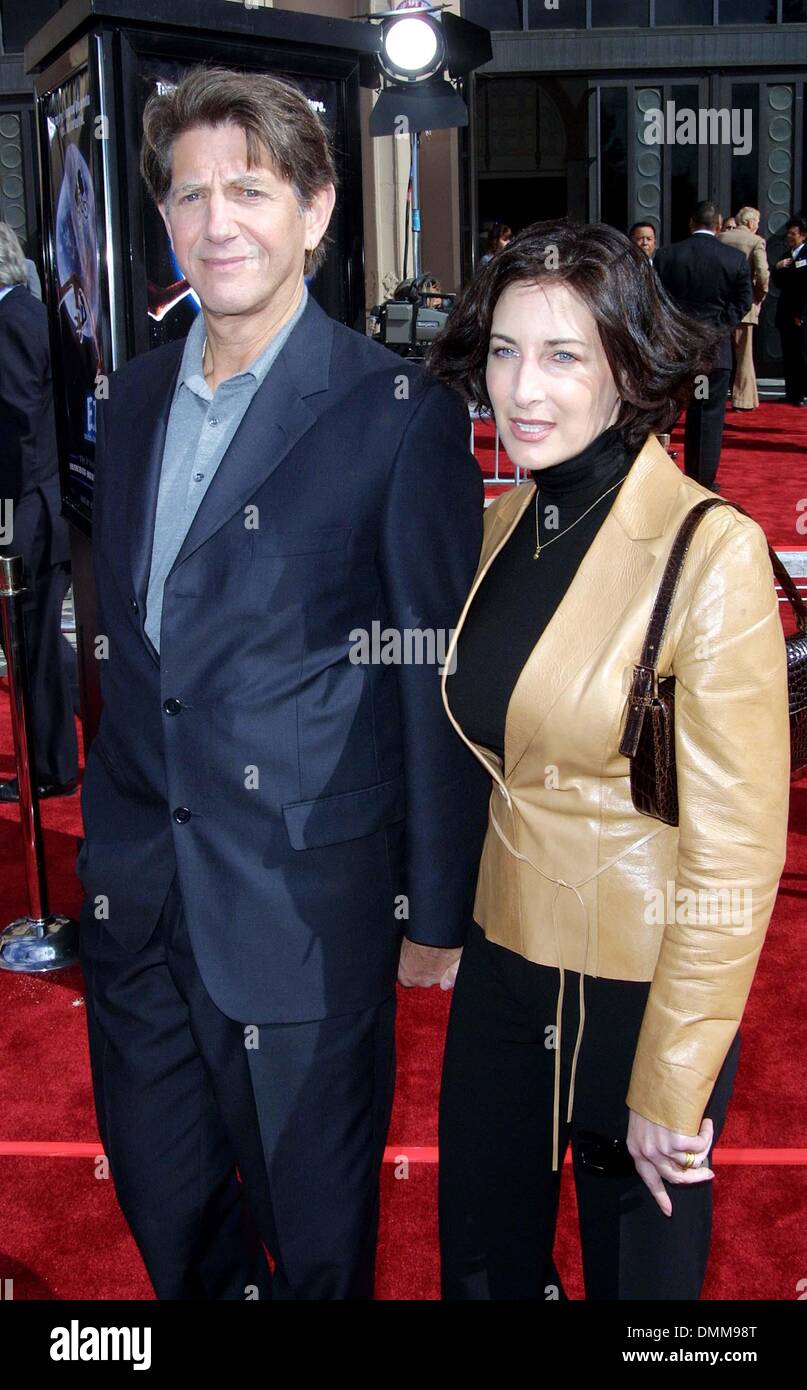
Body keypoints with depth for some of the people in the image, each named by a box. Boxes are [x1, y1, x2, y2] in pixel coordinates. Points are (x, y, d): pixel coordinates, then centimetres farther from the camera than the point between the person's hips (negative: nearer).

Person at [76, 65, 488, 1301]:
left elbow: (441, 683, -10)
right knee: (160, 1198, 22)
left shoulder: (401, 415, -12)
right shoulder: (134, 397, 8)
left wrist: (438, 912, -7)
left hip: (305, 907, -5)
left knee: (312, 1234, 14)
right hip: (135, 895, 6)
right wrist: (107, 834, 14)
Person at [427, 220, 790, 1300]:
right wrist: (451, 917, 12)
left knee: (637, 1262, 17)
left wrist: (671, 1087, -16)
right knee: (479, 1261, 21)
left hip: (641, 991, -6)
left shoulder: (712, 551, -20)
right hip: (504, 963, 6)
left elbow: (736, 853, -19)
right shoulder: (508, 523, 2)